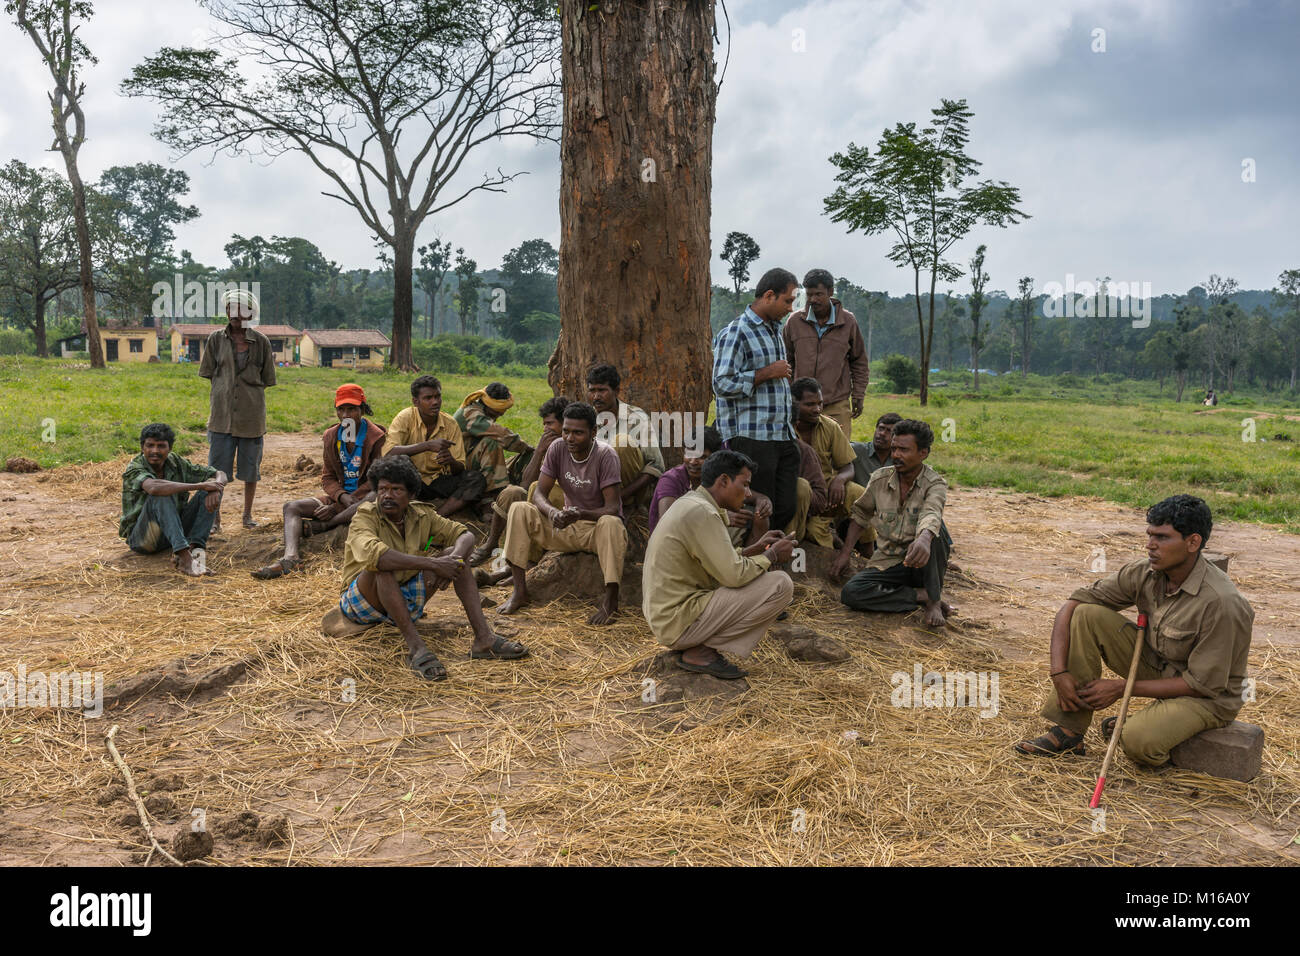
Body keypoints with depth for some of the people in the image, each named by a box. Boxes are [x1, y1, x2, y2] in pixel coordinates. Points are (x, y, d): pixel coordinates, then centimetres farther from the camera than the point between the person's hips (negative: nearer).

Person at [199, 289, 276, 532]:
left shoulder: (261, 342, 2)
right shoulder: (216, 339, 4)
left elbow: (266, 380, 7)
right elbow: (209, 373, 9)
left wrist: (249, 392, -1)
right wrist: (226, 389, 0)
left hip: (251, 414, 0)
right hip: (222, 412, 0)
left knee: (251, 468, 8)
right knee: (217, 468, 0)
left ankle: (248, 514, 23)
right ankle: (215, 518, 9)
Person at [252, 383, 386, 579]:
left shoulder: (377, 437, -10)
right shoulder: (331, 436, 8)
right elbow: (328, 477, 9)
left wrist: (335, 507, -18)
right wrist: (343, 497, -16)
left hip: (364, 498, -5)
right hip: (339, 495, 6)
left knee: (376, 497, -40)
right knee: (291, 507, -11)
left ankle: (321, 525, -30)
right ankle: (290, 557, -37)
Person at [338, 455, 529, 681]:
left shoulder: (421, 514, -1)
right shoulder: (365, 517, -18)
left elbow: (465, 534, -2)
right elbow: (374, 554, -38)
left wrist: (453, 558, -26)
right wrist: (433, 564, -40)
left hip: (406, 601, 5)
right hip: (363, 602, -5)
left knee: (453, 552, -10)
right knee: (383, 566, -35)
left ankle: (483, 638, -22)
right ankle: (415, 647, -40)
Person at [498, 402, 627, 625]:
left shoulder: (606, 455, -18)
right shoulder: (557, 449, -7)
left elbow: (612, 508, -23)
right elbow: (539, 494, -9)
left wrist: (581, 514, -42)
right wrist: (552, 512, -33)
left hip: (598, 525, -4)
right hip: (568, 526, 4)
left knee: (610, 523, -39)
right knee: (519, 510, -16)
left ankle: (610, 598, -30)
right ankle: (519, 590, -15)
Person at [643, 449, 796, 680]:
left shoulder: (690, 504, 13)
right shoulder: (702, 513, -19)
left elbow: (720, 564, 21)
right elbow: (734, 575, -20)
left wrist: (755, 549, 13)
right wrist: (772, 555, -4)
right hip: (679, 623, -10)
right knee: (781, 585, -13)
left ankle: (696, 645, 10)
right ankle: (701, 651, -8)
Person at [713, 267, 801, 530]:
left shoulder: (775, 329, 19)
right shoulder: (736, 333, -10)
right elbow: (722, 384, -18)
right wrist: (768, 372, -13)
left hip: (783, 437, 8)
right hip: (752, 438, -8)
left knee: (786, 509, 6)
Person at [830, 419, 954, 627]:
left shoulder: (935, 484, -12)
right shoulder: (880, 479, 0)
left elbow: (931, 514, -35)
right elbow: (860, 514, 16)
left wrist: (924, 539, -58)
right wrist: (844, 553, 7)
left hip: (922, 563, -3)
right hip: (888, 562, 3)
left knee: (932, 530, -36)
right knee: (850, 593, -25)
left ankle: (934, 599, -20)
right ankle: (923, 596, -17)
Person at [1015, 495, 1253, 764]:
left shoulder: (1222, 603, -28)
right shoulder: (1145, 572, -11)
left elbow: (1203, 685, -22)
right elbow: (1072, 605, -8)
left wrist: (1121, 688, -20)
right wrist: (1059, 672, -18)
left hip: (1208, 697, -6)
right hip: (1155, 665, 6)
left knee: (1138, 743, -35)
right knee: (1087, 615, -16)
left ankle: (1142, 723, 5)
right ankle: (1069, 731, -13)